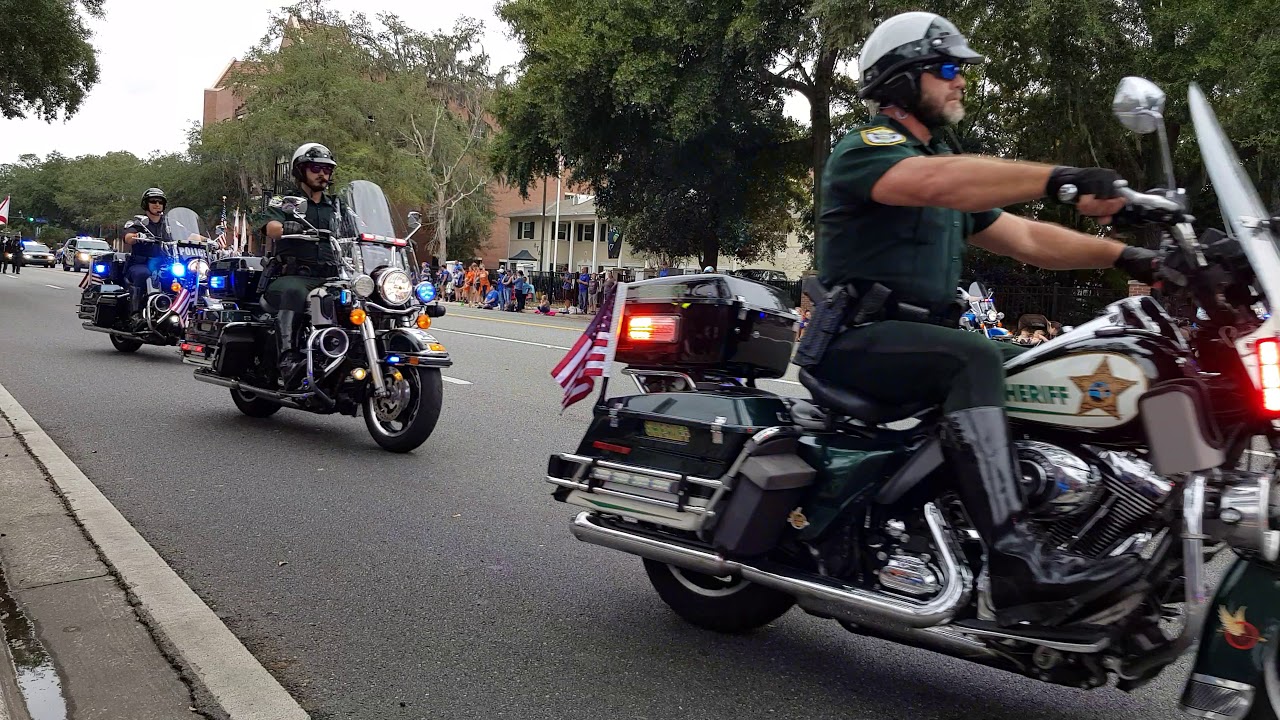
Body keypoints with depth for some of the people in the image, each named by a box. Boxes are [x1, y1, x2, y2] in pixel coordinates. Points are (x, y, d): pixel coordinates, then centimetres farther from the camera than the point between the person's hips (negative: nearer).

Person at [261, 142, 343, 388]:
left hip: (329, 278, 4)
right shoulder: (283, 202, 11)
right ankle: (288, 359, -48)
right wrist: (290, 228, -33)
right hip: (290, 276, -3)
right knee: (293, 293, -39)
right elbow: (272, 229, -10)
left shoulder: (336, 207, 27)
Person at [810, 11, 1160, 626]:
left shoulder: (944, 161, 24)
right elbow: (935, 182, -29)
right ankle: (1016, 565, -41)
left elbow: (1026, 239, 16)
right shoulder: (867, 147, -4)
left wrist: (1126, 257, 3)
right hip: (858, 339, -9)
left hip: (921, 333, 9)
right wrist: (1059, 180, -38)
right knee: (975, 360, -33)